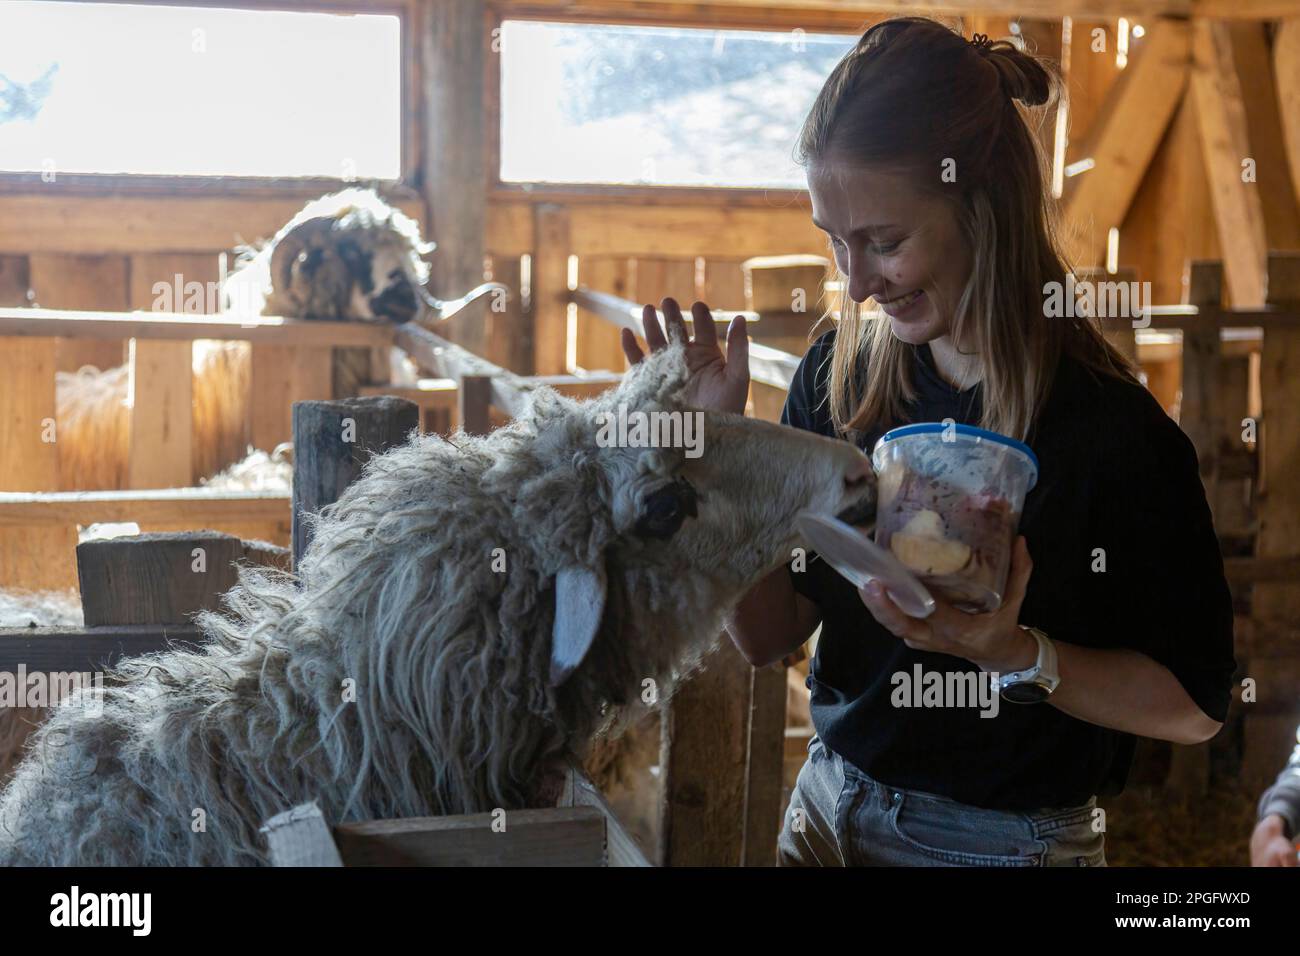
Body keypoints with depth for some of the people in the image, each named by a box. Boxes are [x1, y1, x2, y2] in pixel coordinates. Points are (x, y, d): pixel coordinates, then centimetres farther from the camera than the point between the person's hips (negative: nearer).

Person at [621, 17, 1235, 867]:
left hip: (1008, 840, -4)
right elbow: (771, 634, -2)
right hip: (829, 806, 4)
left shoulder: (1112, 431, -21)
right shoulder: (838, 377, -7)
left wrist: (1013, 653, -25)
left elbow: (1194, 707, -11)